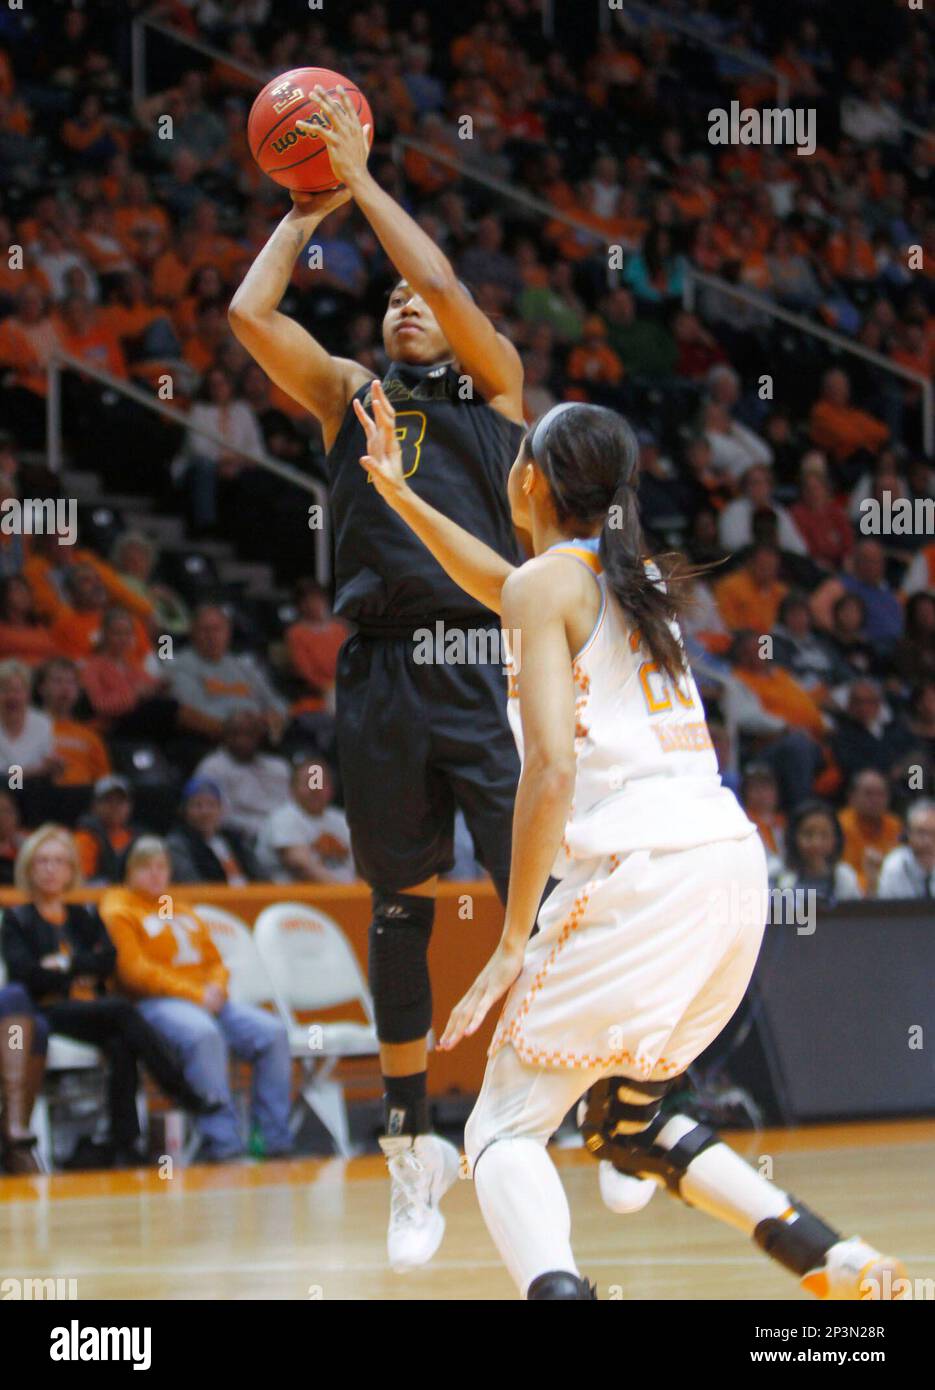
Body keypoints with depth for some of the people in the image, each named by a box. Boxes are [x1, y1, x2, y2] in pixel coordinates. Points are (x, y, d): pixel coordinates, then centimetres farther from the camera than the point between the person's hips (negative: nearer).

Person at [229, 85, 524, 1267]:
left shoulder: (494, 385, 12)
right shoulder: (347, 396, 18)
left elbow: (448, 286, -4)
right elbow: (248, 313, 6)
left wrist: (363, 179, 2)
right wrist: (307, 210, 16)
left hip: (486, 660, -2)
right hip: (382, 670, 3)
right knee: (401, 905, 6)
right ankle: (410, 1145, 14)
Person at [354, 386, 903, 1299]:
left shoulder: (548, 584, -1)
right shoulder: (634, 576, 22)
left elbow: (552, 764, -13)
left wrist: (514, 940, -13)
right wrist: (398, 495, 50)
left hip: (638, 872, -8)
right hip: (734, 858, 8)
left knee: (504, 1132, -2)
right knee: (624, 1121, 24)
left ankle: (557, 1290, -31)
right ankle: (838, 1266, 11)